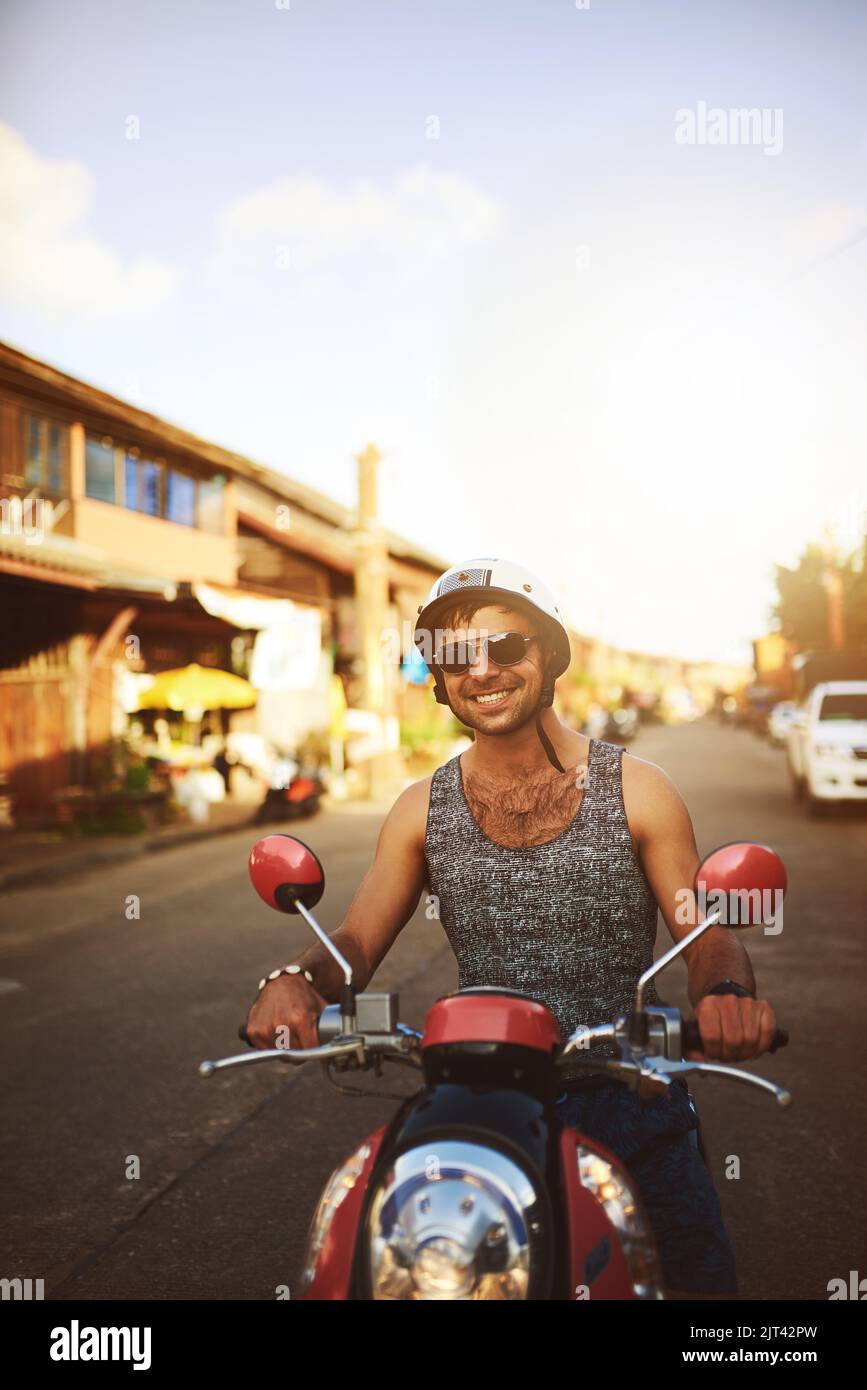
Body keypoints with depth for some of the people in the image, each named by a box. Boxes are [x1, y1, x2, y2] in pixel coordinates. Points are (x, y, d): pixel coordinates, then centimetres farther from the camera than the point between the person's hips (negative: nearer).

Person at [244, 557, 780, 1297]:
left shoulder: (636, 789, 0)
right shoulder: (424, 809, 5)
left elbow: (709, 935, -2)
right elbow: (356, 942, 2)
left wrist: (726, 989, -26)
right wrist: (296, 981, -21)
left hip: (629, 1096, -1)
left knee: (700, 1275, -9)